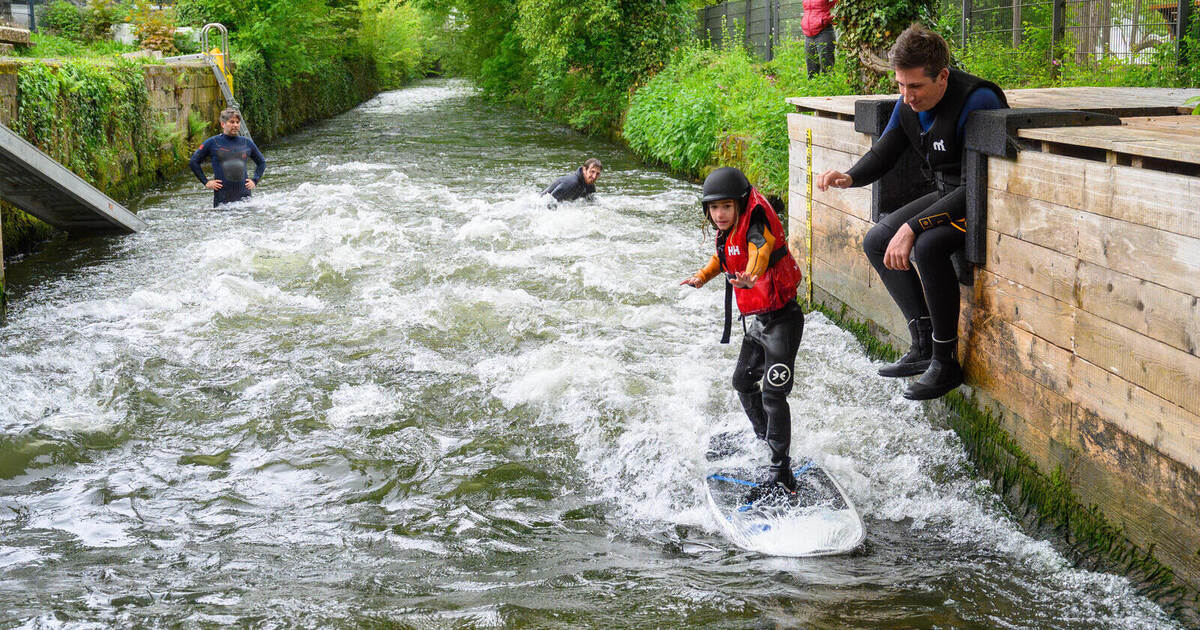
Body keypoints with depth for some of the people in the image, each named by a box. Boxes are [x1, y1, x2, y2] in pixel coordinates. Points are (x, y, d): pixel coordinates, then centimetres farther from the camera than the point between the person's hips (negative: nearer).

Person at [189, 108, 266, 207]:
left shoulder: (247, 143, 10)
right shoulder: (212, 142, 1)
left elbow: (261, 162, 24)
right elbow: (193, 162, 6)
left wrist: (255, 180, 11)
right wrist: (206, 182, 0)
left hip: (244, 195, 3)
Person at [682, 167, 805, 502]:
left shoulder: (755, 228, -21)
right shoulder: (728, 235, 6)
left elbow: (760, 251, -45)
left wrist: (751, 276, -64)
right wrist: (702, 277, 22)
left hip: (782, 320, -10)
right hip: (759, 321, 10)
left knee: (773, 395, -14)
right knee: (743, 381, 24)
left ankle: (781, 474, -10)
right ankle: (764, 440, 46)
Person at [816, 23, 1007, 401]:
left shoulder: (977, 101, -28)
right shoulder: (909, 103, -3)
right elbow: (882, 154, 9)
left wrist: (912, 228, -34)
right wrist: (849, 178, -15)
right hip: (947, 195, 9)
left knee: (926, 247, -32)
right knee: (876, 241, 4)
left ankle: (946, 362, -17)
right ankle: (924, 346, 5)